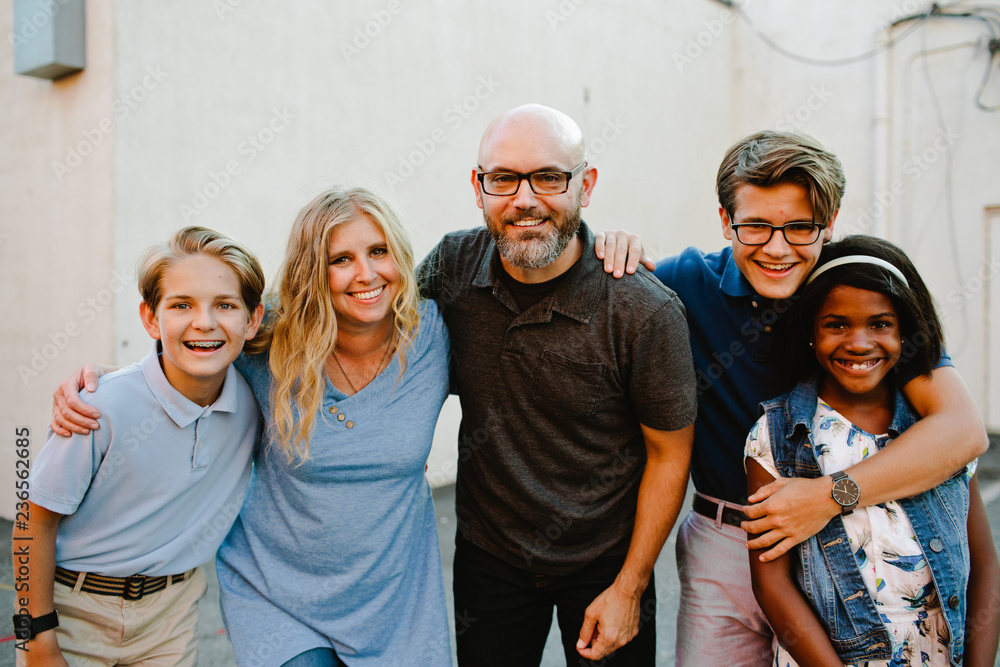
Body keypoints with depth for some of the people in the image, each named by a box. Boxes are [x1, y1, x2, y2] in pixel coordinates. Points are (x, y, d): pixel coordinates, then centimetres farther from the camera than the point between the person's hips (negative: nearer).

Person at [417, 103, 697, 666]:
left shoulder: (646, 313, -23)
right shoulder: (452, 265, -13)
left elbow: (670, 453, -12)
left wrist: (629, 587, -7)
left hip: (604, 561, -2)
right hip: (486, 553, 3)